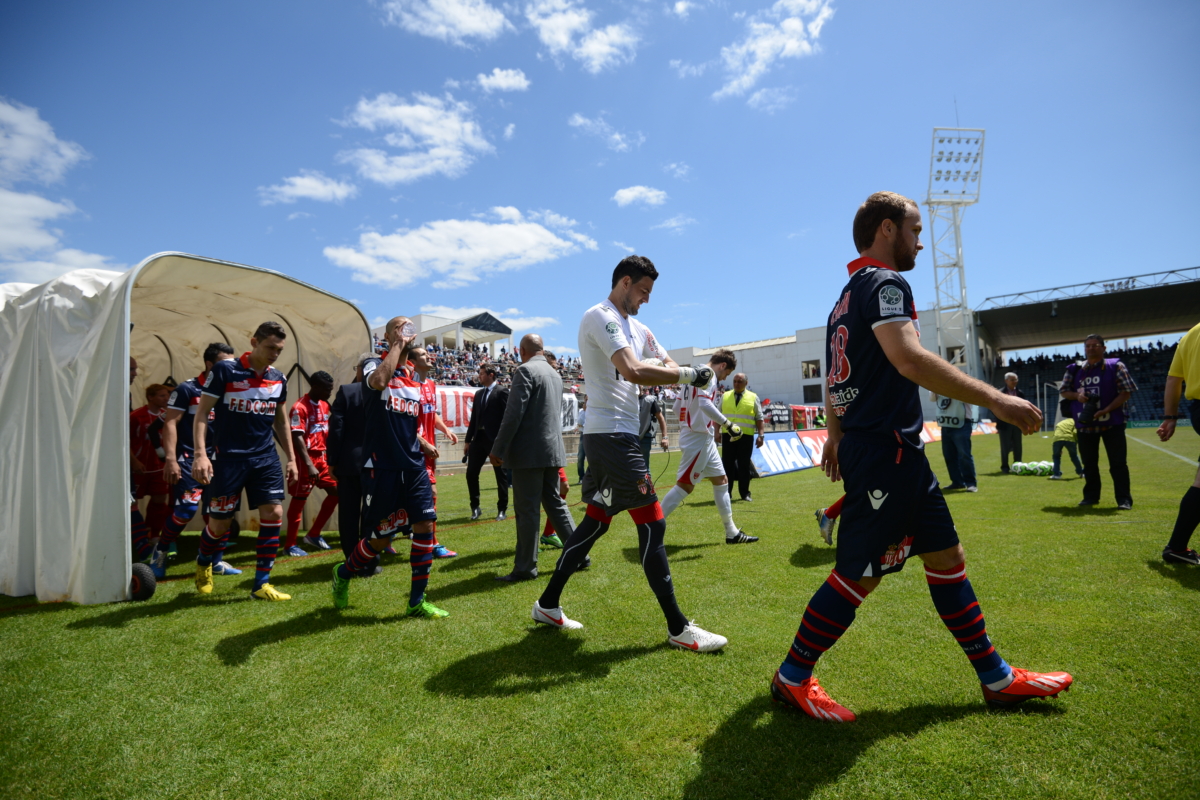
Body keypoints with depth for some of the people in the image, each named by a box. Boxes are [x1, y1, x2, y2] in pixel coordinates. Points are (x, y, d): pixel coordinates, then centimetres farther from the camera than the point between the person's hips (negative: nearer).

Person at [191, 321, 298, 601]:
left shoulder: (278, 379, 7)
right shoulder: (224, 370, -8)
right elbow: (202, 413, -7)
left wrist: (291, 458, 14)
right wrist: (200, 454, -17)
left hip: (266, 458, 4)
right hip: (230, 458, -4)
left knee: (274, 513, -5)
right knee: (219, 522, 4)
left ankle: (261, 584, 6)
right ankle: (203, 565, 37)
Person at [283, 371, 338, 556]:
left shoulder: (325, 405, 9)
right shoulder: (300, 408, -16)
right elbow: (297, 438, -22)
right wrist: (309, 465, -28)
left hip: (322, 457, 8)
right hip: (305, 460, -8)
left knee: (336, 491, 9)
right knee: (299, 500, 1)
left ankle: (313, 535, 21)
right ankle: (290, 545, 14)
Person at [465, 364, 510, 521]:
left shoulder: (502, 392, -6)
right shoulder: (478, 394, 16)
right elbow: (474, 417, 16)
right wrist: (468, 439, 13)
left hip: (496, 438, -7)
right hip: (479, 437, 7)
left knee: (500, 475, 3)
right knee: (471, 473, 4)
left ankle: (502, 510, 14)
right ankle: (475, 508, 18)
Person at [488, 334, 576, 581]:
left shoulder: (526, 370, -10)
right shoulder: (555, 374, 16)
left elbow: (513, 413, -17)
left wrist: (498, 449, -13)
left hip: (530, 451, -8)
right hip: (552, 449, 8)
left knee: (528, 511, -2)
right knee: (555, 503, 16)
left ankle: (525, 568, 5)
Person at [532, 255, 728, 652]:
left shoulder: (637, 328, 19)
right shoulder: (599, 316, -11)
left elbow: (669, 365, 15)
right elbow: (634, 372, -25)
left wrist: (692, 376, -8)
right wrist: (689, 374, -17)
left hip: (614, 436, 10)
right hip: (611, 434, -10)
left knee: (595, 522, 14)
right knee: (652, 523, -6)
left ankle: (548, 604, 26)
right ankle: (678, 628, 4)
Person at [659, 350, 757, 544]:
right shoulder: (708, 375, -11)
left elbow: (677, 405, 19)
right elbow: (705, 404, -28)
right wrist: (728, 424, -22)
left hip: (702, 438, 11)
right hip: (698, 438, -11)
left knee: (721, 480, 13)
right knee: (685, 486, -8)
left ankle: (732, 533, 19)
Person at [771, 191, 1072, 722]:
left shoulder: (849, 293, 19)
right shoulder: (884, 282, -11)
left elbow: (835, 378, 23)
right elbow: (910, 360, -27)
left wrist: (834, 435, 27)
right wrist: (994, 399, -23)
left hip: (899, 453, 11)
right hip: (884, 450, -11)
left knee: (946, 556, 16)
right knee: (858, 574, -3)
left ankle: (996, 678, 30)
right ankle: (791, 679, 11)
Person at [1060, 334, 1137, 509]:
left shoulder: (1115, 367, -2)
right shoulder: (1075, 370, 7)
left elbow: (1125, 392, -7)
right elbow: (1063, 391, 12)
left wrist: (1106, 410, -18)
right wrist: (1077, 395, -10)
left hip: (1111, 423, -3)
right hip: (1085, 424, 3)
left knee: (1118, 463, -2)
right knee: (1089, 463, 12)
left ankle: (1124, 498, 6)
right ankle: (1091, 496, 23)